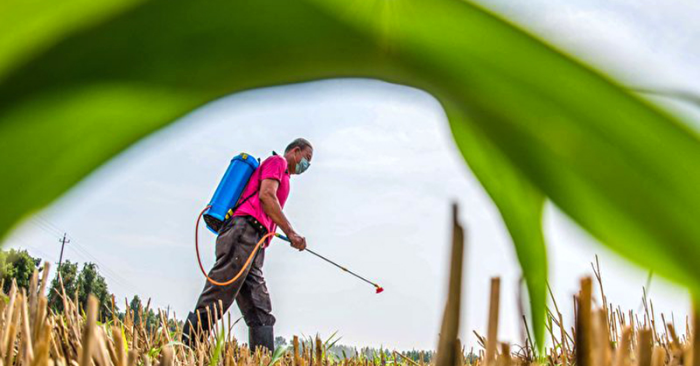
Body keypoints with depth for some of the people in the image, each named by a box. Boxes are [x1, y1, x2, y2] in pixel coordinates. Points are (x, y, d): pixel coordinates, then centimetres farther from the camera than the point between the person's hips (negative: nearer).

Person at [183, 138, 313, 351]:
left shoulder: (283, 176, 36)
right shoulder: (277, 161, 10)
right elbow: (266, 194, -7)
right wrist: (291, 233, -10)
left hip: (253, 247, 10)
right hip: (244, 232, -10)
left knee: (260, 314, -2)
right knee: (214, 302, -17)